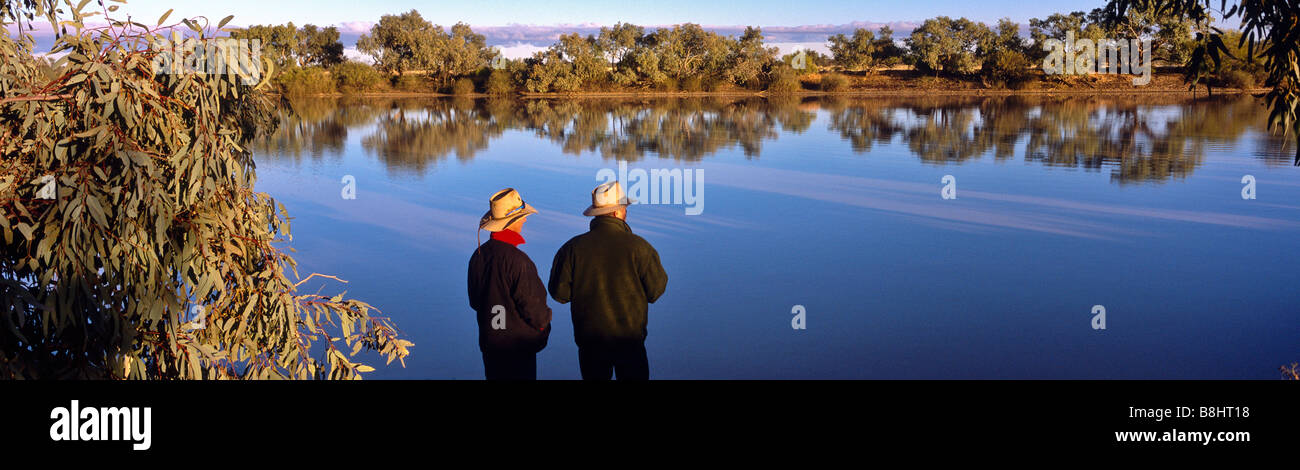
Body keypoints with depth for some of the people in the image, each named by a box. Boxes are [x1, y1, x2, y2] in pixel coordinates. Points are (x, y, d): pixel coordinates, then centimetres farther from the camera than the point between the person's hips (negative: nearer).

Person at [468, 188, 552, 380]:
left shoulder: (478, 255, -2)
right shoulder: (518, 260, -25)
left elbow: (474, 301, 8)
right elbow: (531, 305, -19)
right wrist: (544, 324, 0)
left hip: (488, 341, 7)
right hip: (518, 344, -7)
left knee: (494, 376, 19)